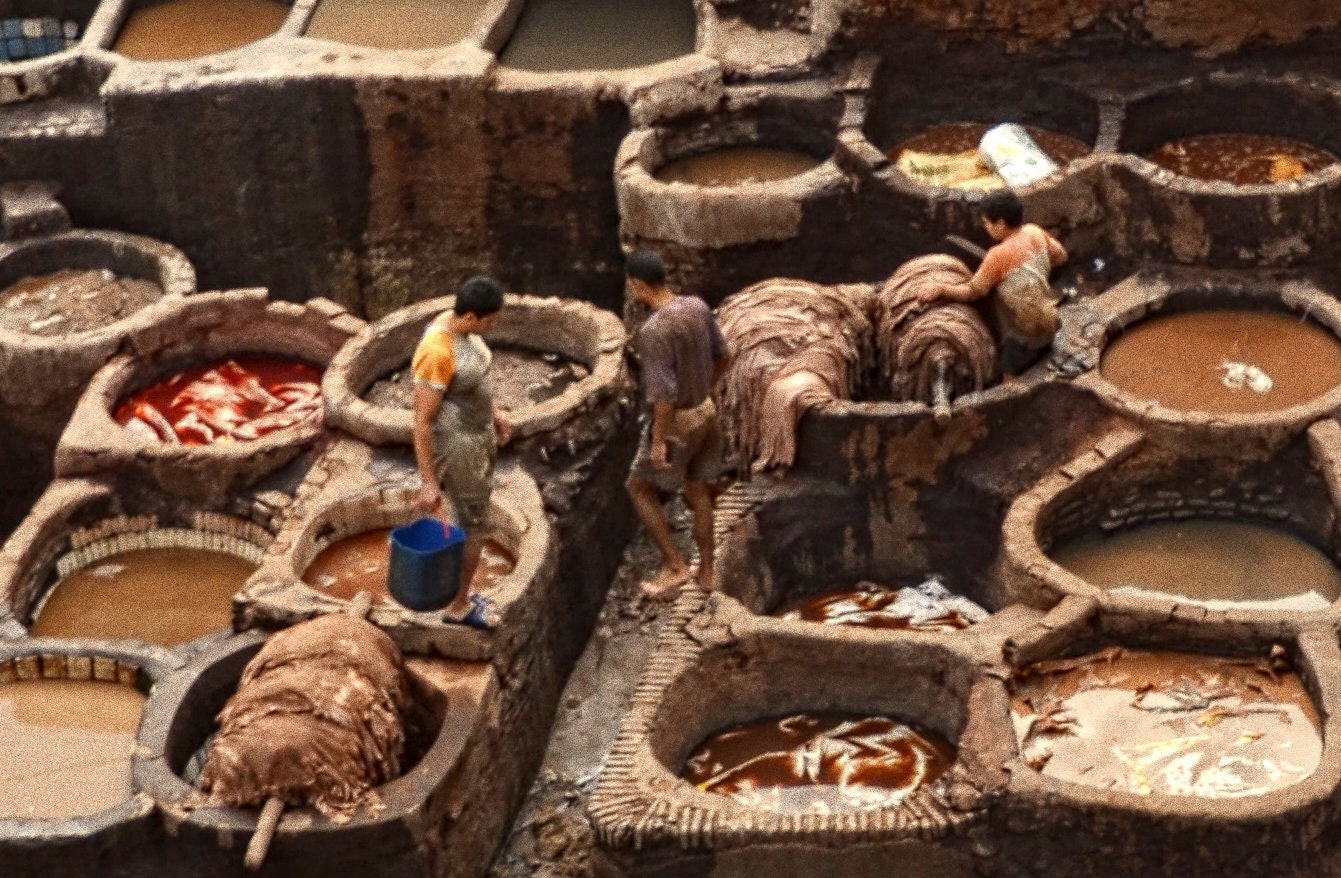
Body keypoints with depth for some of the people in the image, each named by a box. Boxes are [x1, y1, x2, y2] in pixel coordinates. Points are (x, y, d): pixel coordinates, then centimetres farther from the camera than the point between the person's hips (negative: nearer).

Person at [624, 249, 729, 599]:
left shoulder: (653, 332, -30)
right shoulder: (698, 307, -7)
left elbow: (663, 393, -28)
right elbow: (720, 356, 6)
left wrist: (657, 442, -19)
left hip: (675, 423, -7)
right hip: (704, 412, 7)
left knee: (640, 488, 13)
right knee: (696, 490, 20)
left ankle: (674, 565, 15)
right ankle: (706, 570, 29)